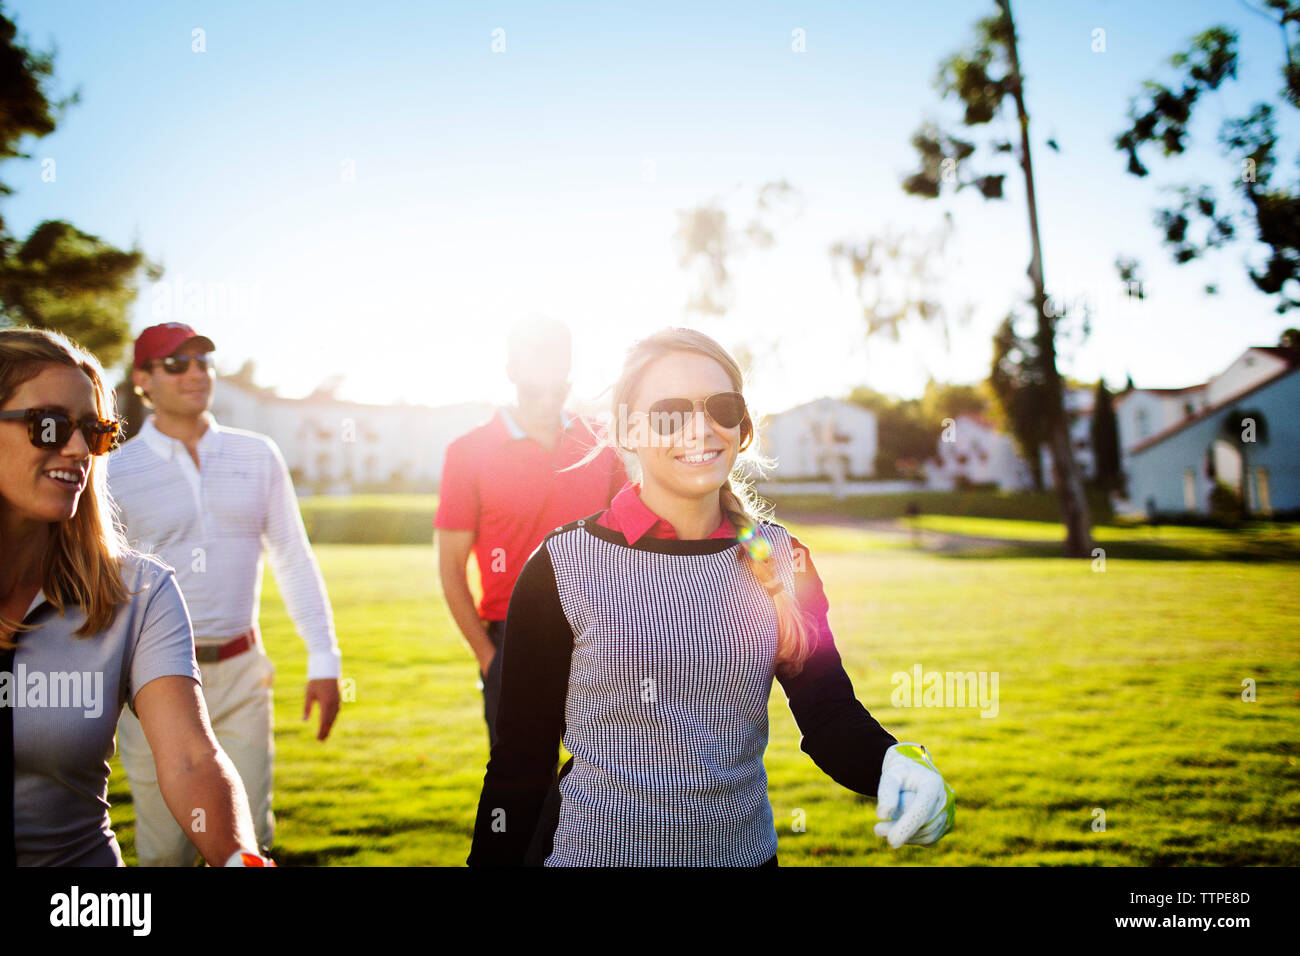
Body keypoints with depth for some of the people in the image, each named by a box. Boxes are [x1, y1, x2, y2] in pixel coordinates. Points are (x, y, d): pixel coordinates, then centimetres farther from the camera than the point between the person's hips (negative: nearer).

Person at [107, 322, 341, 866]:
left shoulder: (257, 456, 7)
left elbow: (294, 560, 8)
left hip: (241, 676, 2)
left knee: (247, 840, 3)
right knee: (166, 848, 6)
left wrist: (324, 662, 3)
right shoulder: (116, 473, -1)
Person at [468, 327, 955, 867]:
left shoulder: (780, 561, -2)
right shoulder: (562, 568, -11)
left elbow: (829, 712, -4)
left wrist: (893, 763, -23)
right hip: (592, 849, -3)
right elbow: (521, 758, -7)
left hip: (745, 848, 4)